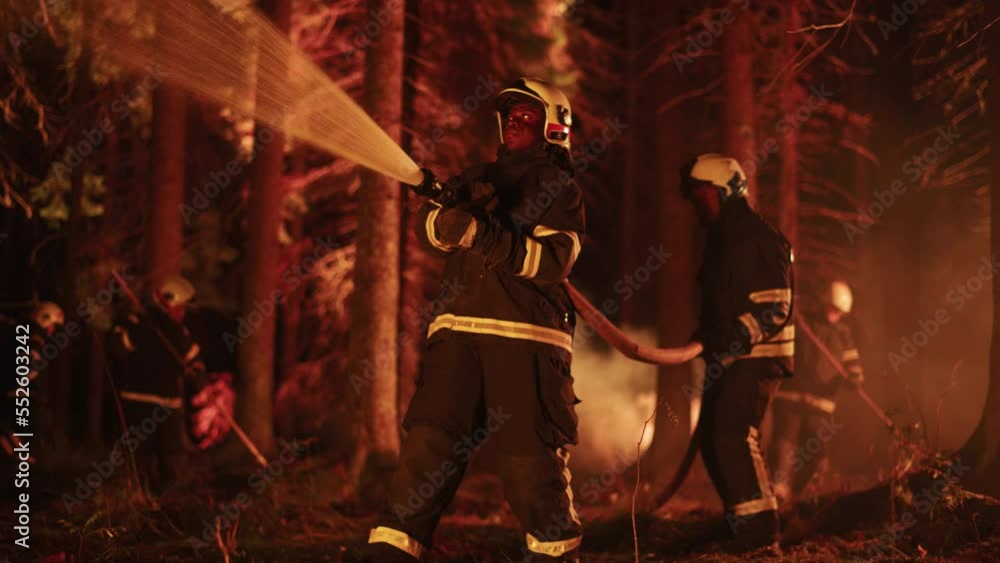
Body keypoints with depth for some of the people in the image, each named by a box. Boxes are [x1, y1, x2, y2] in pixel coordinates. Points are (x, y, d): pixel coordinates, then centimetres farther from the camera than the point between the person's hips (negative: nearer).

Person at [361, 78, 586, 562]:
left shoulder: (561, 189, 8)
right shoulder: (480, 178, 21)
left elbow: (555, 259, -8)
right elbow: (431, 226, 7)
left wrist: (491, 239, -20)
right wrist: (452, 213, -16)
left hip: (526, 337, -3)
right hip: (459, 328, 3)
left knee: (531, 457, -3)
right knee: (429, 440, -6)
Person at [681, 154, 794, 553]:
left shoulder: (758, 239, -14)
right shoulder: (721, 239, 17)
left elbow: (773, 307, -20)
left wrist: (734, 343, -26)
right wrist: (706, 340, 12)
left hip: (758, 357, -10)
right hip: (729, 358, 10)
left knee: (734, 434, -17)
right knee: (712, 439, 9)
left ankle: (761, 531, -14)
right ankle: (744, 524, 18)